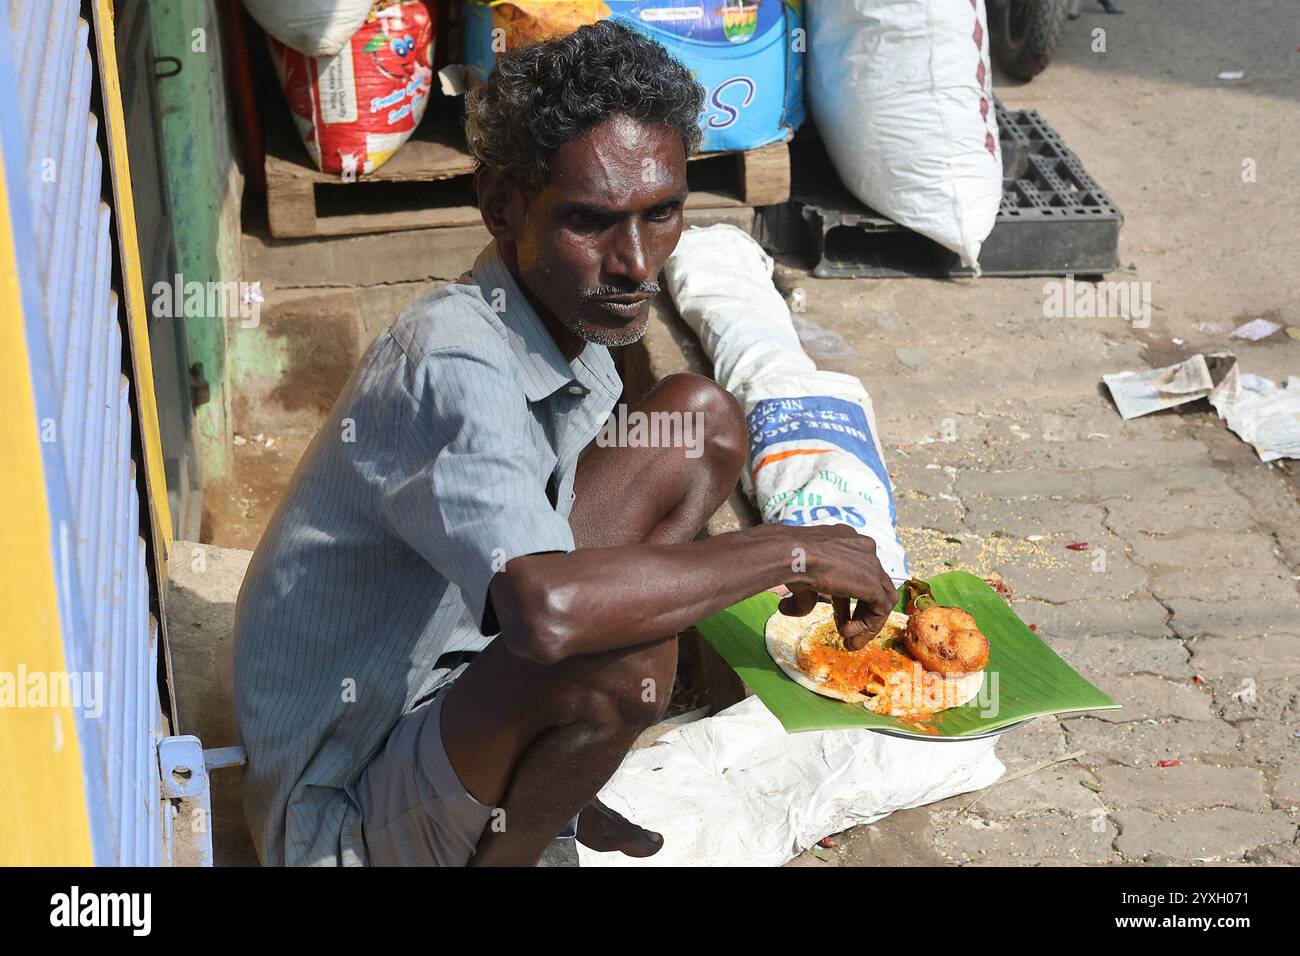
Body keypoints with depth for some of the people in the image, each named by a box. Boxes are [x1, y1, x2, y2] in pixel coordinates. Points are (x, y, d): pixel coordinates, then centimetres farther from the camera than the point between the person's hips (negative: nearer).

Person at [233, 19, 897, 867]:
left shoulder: (572, 338, -2)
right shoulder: (454, 368, -30)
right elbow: (549, 608, -46)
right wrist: (791, 552, -32)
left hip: (450, 667, 9)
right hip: (351, 818, -9)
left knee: (703, 423, 5)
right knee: (626, 656, -37)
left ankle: (543, 786, 7)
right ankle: (498, 854, -5)